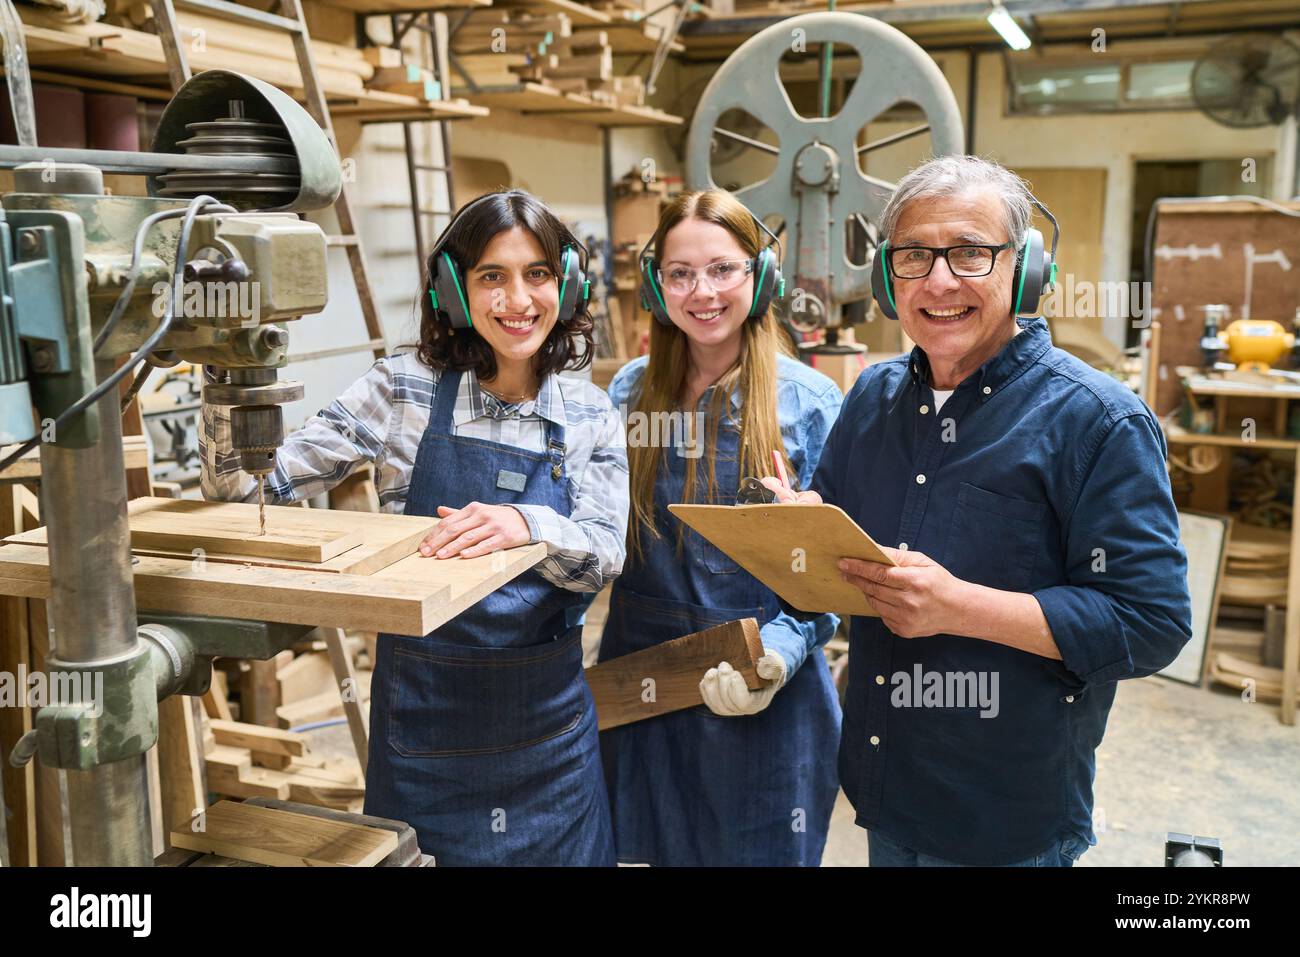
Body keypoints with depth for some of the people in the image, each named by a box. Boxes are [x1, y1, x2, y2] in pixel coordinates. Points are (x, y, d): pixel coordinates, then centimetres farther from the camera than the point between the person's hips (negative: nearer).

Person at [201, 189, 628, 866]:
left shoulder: (590, 417, -1)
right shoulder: (401, 390, -7)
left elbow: (603, 557, -12)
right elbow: (248, 490, -7)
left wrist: (527, 524, -32)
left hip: (546, 722, 2)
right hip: (421, 705, -1)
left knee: (557, 855, 18)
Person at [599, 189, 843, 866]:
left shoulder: (809, 402, -8)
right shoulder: (630, 391, 2)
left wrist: (781, 648, -23)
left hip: (765, 695, -3)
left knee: (758, 847, 14)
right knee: (660, 847, 19)